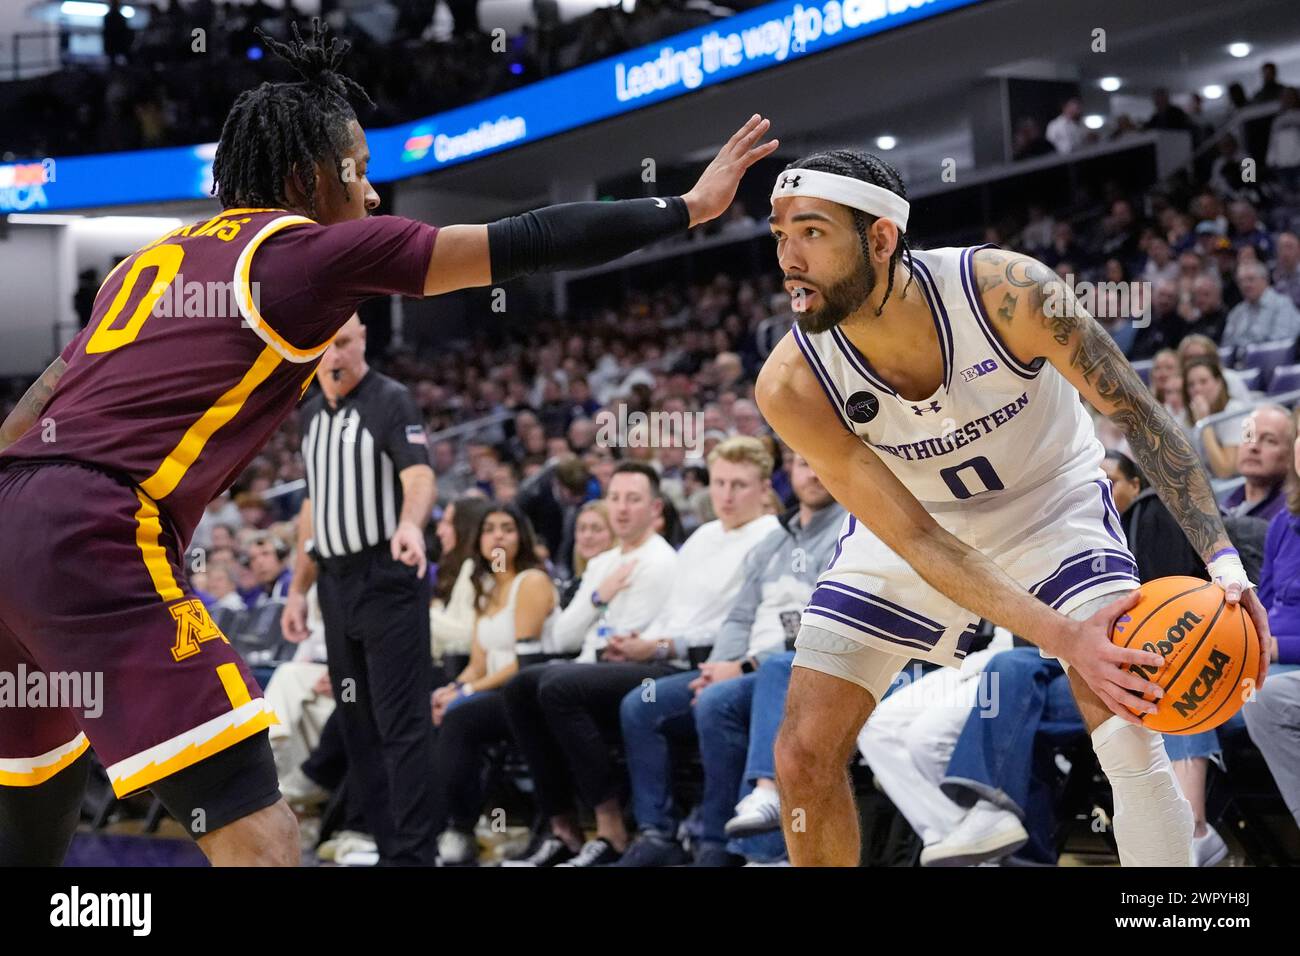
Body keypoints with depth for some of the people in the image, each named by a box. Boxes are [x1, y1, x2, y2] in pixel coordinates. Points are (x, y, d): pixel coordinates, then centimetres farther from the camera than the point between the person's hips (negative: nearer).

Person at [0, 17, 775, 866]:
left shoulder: (159, 252, 23)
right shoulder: (314, 248, 2)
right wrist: (689, 207, 12)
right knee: (249, 819, -11)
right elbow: (527, 245, 3)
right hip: (93, 538, -9)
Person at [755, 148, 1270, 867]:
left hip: (1051, 504, -1)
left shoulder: (1004, 290, -32)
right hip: (913, 520, 2)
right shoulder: (792, 385, -28)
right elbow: (915, 541, -27)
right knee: (803, 756, -6)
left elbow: (1137, 414, -19)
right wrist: (1061, 637, -38)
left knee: (1131, 739, -18)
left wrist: (1224, 561, -28)